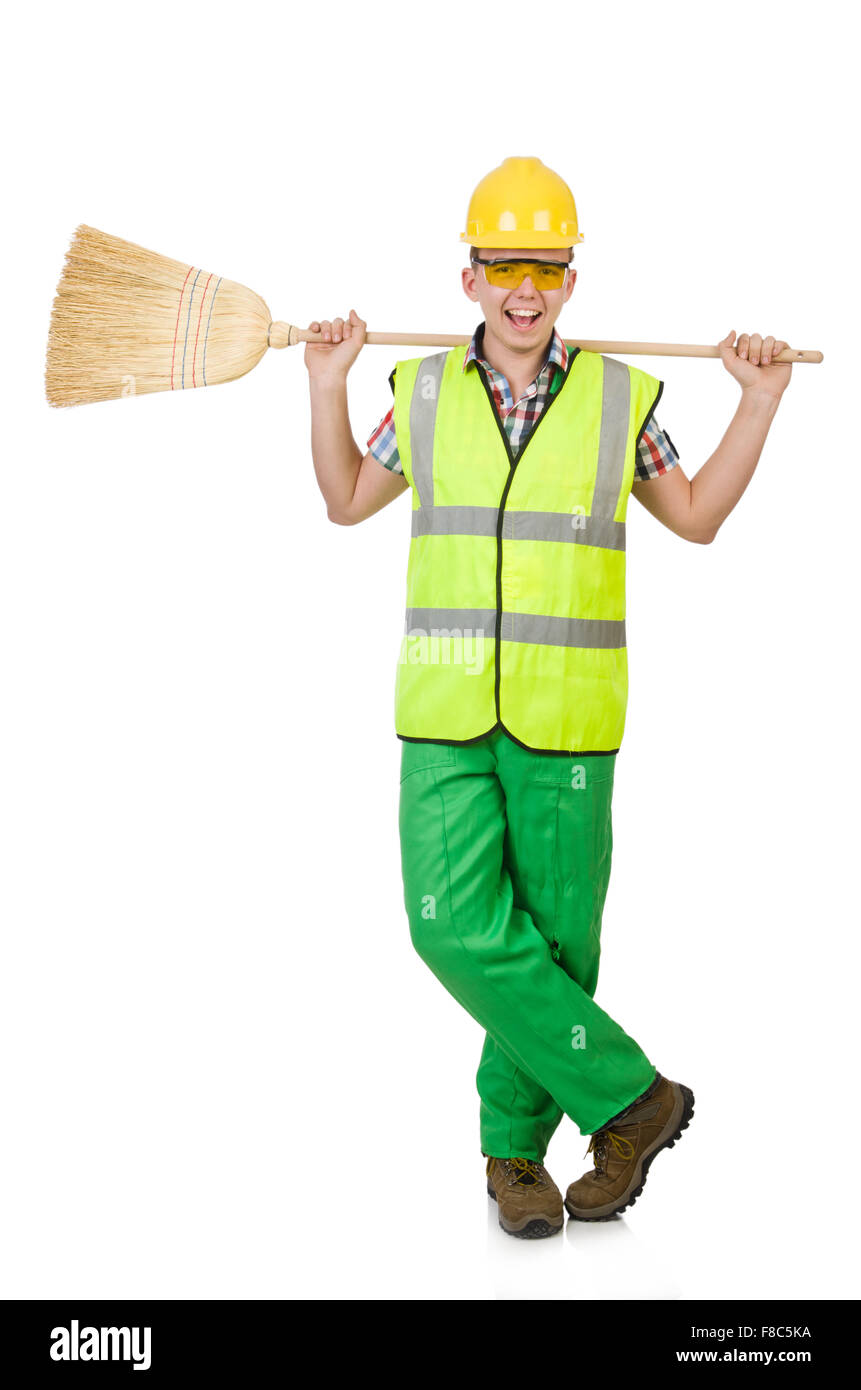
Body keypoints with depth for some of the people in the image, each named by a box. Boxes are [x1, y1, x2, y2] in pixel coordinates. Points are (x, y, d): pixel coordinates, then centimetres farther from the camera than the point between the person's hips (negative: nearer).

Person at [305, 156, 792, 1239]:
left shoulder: (621, 398, 4)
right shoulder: (423, 392, 7)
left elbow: (696, 518, 16)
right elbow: (346, 502, 21)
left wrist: (759, 405, 8)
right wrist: (327, 385, 10)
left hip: (566, 722, -1)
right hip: (444, 714, 1)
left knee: (555, 940, 3)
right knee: (457, 929, -10)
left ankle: (515, 1146, 22)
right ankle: (627, 1096, 5)